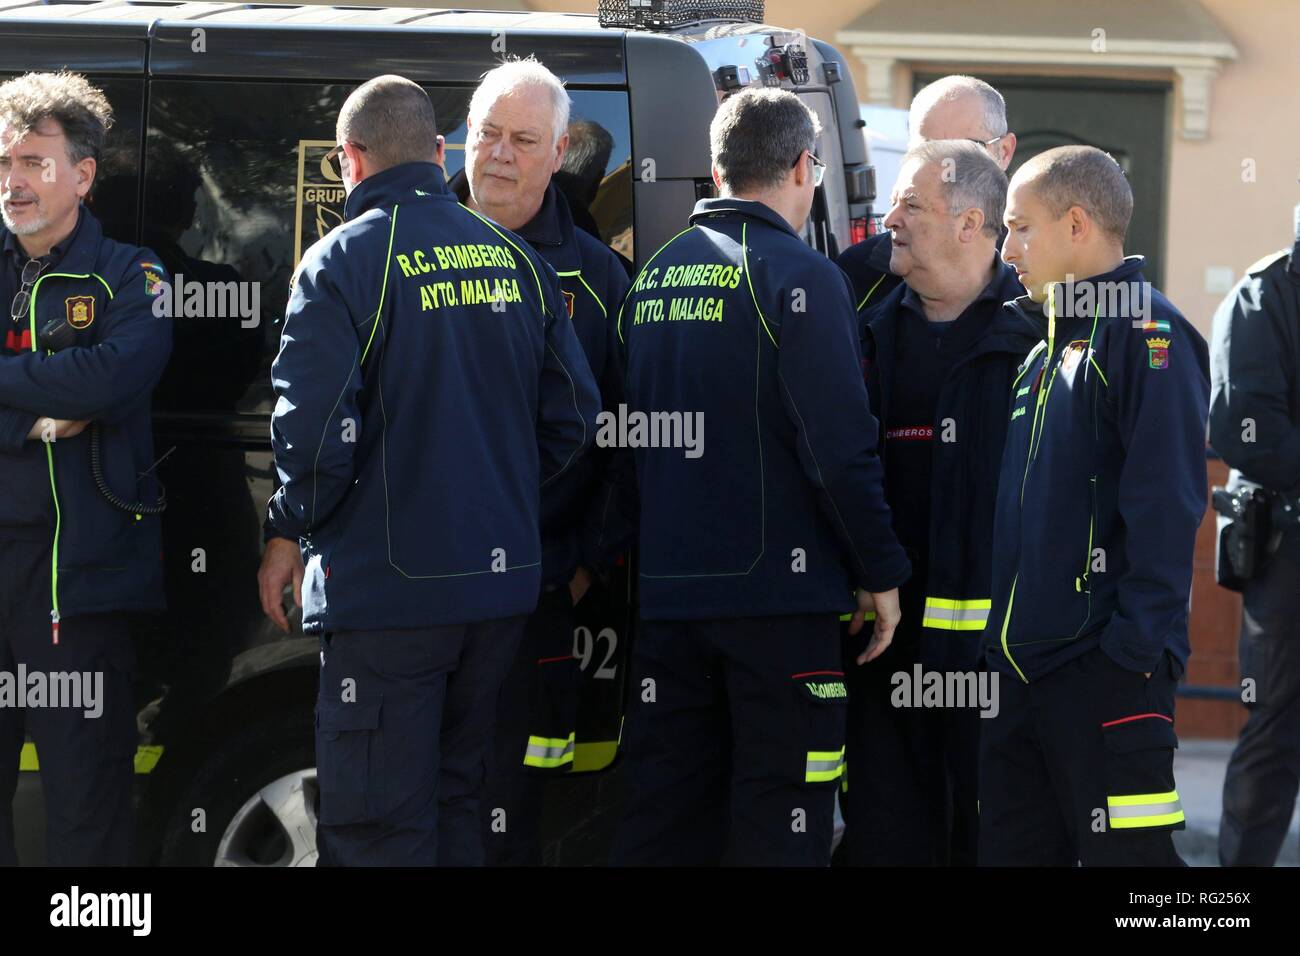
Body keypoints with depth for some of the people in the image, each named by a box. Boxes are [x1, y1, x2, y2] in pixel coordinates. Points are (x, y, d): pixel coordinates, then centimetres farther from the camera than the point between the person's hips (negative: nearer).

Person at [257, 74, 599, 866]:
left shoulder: (344, 262, -10)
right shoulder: (514, 259, 8)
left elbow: (314, 425, -17)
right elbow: (573, 417, 10)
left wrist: (289, 531, -1)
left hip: (389, 587, -6)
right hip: (504, 578, 6)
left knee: (379, 829, -2)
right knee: (455, 802, 18)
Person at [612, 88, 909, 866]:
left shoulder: (653, 280, 10)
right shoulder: (799, 277, -10)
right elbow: (841, 446, -15)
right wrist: (881, 571, -6)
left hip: (666, 592, 6)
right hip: (777, 596, -6)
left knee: (663, 821, 10)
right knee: (778, 826, -2)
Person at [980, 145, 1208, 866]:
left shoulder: (1145, 334, -9)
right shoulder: (1044, 346, 19)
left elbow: (1165, 503, -17)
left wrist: (1137, 645, -22)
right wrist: (1002, 640, 17)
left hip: (1104, 671, -9)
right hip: (1020, 665, 9)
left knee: (1124, 853, -7)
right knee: (1010, 850, 10)